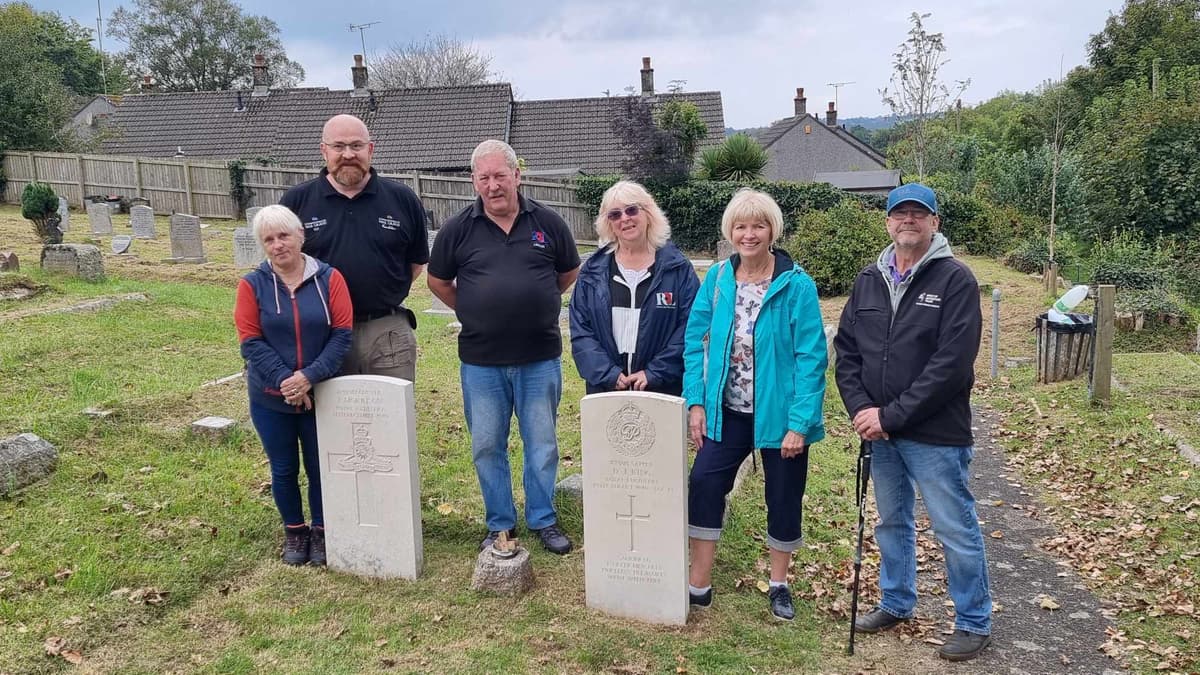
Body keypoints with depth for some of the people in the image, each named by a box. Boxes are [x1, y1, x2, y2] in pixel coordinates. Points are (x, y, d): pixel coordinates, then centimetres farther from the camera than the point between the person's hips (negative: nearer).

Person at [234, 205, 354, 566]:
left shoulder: (329, 278, -6)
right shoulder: (252, 285, -4)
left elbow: (341, 334, -10)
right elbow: (251, 342, -8)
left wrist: (310, 376, -19)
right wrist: (284, 381, -19)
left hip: (320, 395, 0)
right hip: (270, 399, 1)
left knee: (319, 467, 11)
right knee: (284, 470, 14)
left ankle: (321, 531, 30)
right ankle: (294, 531, 33)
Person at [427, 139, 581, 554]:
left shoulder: (548, 223, -1)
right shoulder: (458, 229, -2)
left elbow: (569, 273, 13)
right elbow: (438, 281, 11)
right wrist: (473, 313, 7)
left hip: (540, 358, 0)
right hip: (481, 361, 1)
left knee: (542, 443, 9)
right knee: (487, 447, 10)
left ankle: (543, 520, 26)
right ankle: (500, 524, 27)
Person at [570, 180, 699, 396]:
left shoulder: (678, 268, 1)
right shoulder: (593, 271, 7)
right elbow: (580, 331, 2)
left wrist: (654, 374, -12)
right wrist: (609, 374, -10)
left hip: (664, 390, -1)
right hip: (605, 389, 2)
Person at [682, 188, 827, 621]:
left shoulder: (796, 285, -14)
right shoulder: (717, 278, -2)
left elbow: (811, 358, -15)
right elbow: (695, 341, 2)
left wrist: (799, 423, -18)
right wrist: (696, 402, -5)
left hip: (779, 414, -3)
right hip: (728, 411, 3)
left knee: (783, 497, 11)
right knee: (703, 484, -3)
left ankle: (779, 585, 33)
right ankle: (698, 585, 13)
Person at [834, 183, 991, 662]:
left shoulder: (955, 279, -10)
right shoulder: (869, 280, 8)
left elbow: (952, 364, -17)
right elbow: (845, 350, 8)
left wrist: (891, 415, -18)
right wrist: (860, 408, -7)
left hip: (936, 435, -5)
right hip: (880, 431, 6)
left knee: (955, 530, 5)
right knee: (892, 523, 19)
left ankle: (974, 623, 23)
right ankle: (896, 604, 37)